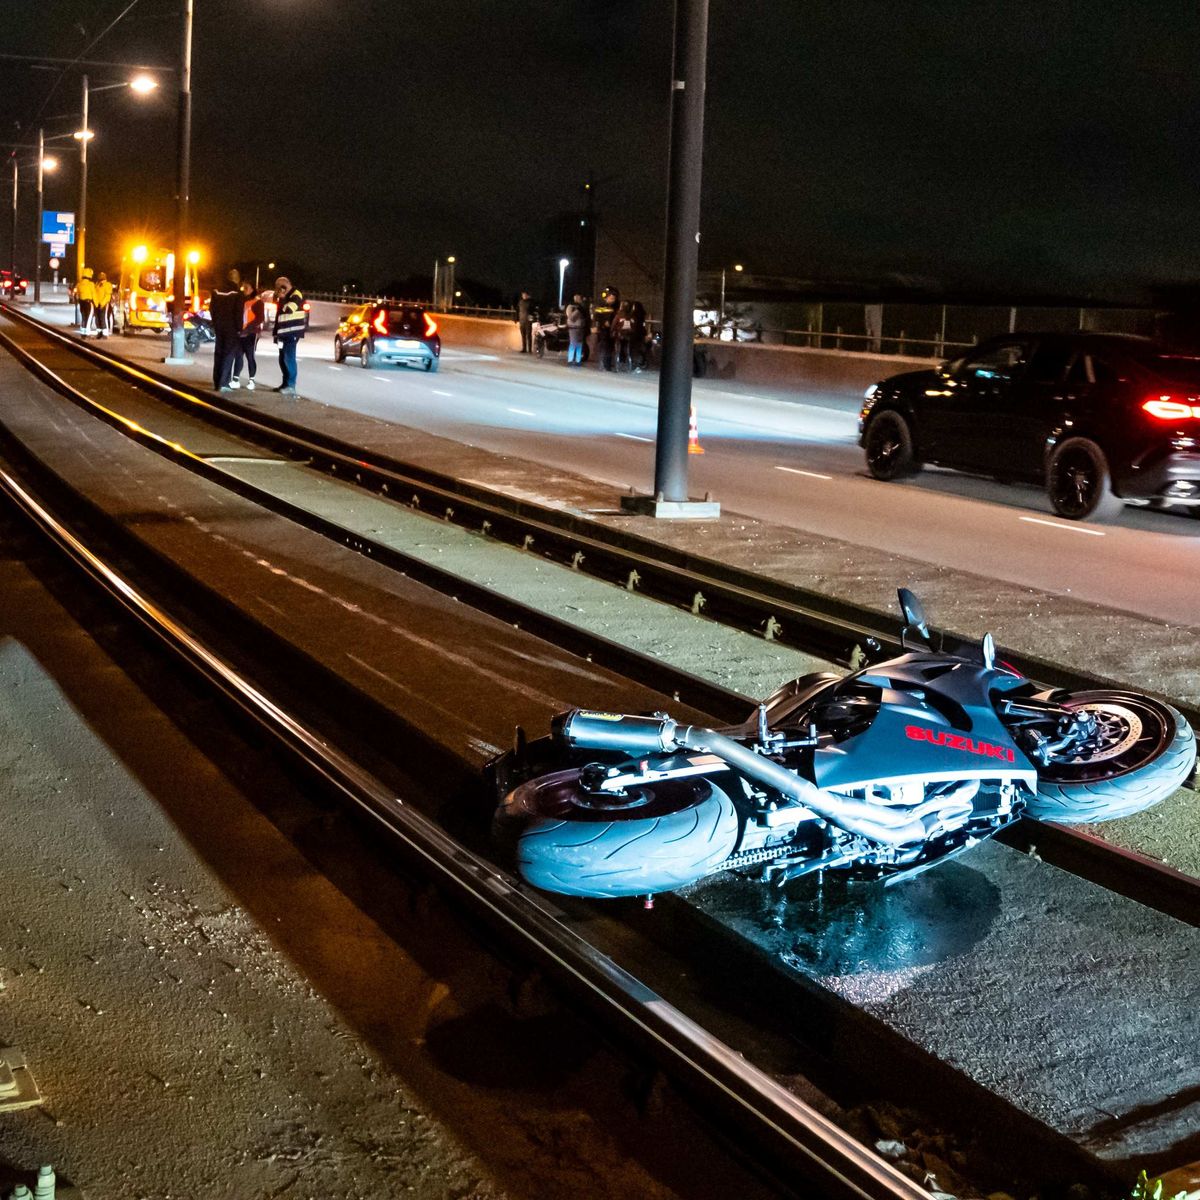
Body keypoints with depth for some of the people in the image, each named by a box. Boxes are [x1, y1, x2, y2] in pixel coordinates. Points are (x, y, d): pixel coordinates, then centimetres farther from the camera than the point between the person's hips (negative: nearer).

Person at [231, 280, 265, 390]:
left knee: (250, 356, 0)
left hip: (251, 333, -5)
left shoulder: (257, 301, -4)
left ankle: (251, 380, 8)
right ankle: (236, 379, 2)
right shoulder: (241, 300, 13)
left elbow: (261, 318, -10)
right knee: (237, 355, 1)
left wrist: (247, 328, -18)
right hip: (239, 333, 5)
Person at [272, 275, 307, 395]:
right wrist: (277, 333, 16)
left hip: (292, 332, -9)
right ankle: (286, 383, 17)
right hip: (283, 333, 9)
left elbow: (289, 309, -22)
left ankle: (291, 386, -15)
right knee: (283, 359, 10)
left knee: (289, 358, -14)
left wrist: (282, 299, -9)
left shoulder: (296, 295, -8)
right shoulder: (283, 297, 20)